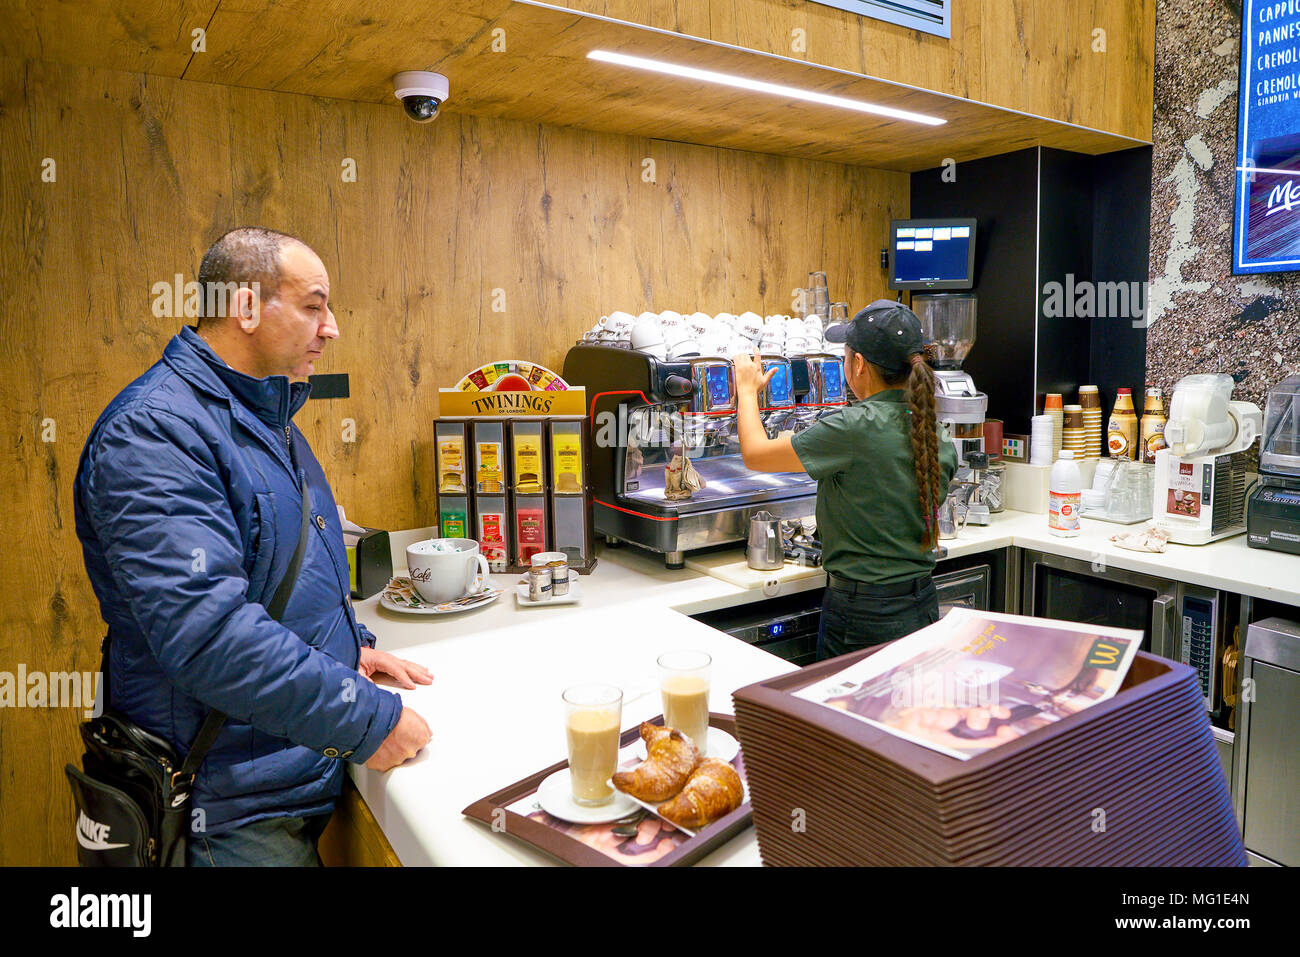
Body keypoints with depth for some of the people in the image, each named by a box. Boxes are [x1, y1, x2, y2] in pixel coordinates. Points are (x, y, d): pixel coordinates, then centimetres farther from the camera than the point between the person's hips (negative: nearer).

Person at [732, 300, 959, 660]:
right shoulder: (939, 437, 3)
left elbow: (755, 454, -11)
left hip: (864, 617, -7)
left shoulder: (855, 428, -20)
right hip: (923, 607, 7)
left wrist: (747, 391, 7)